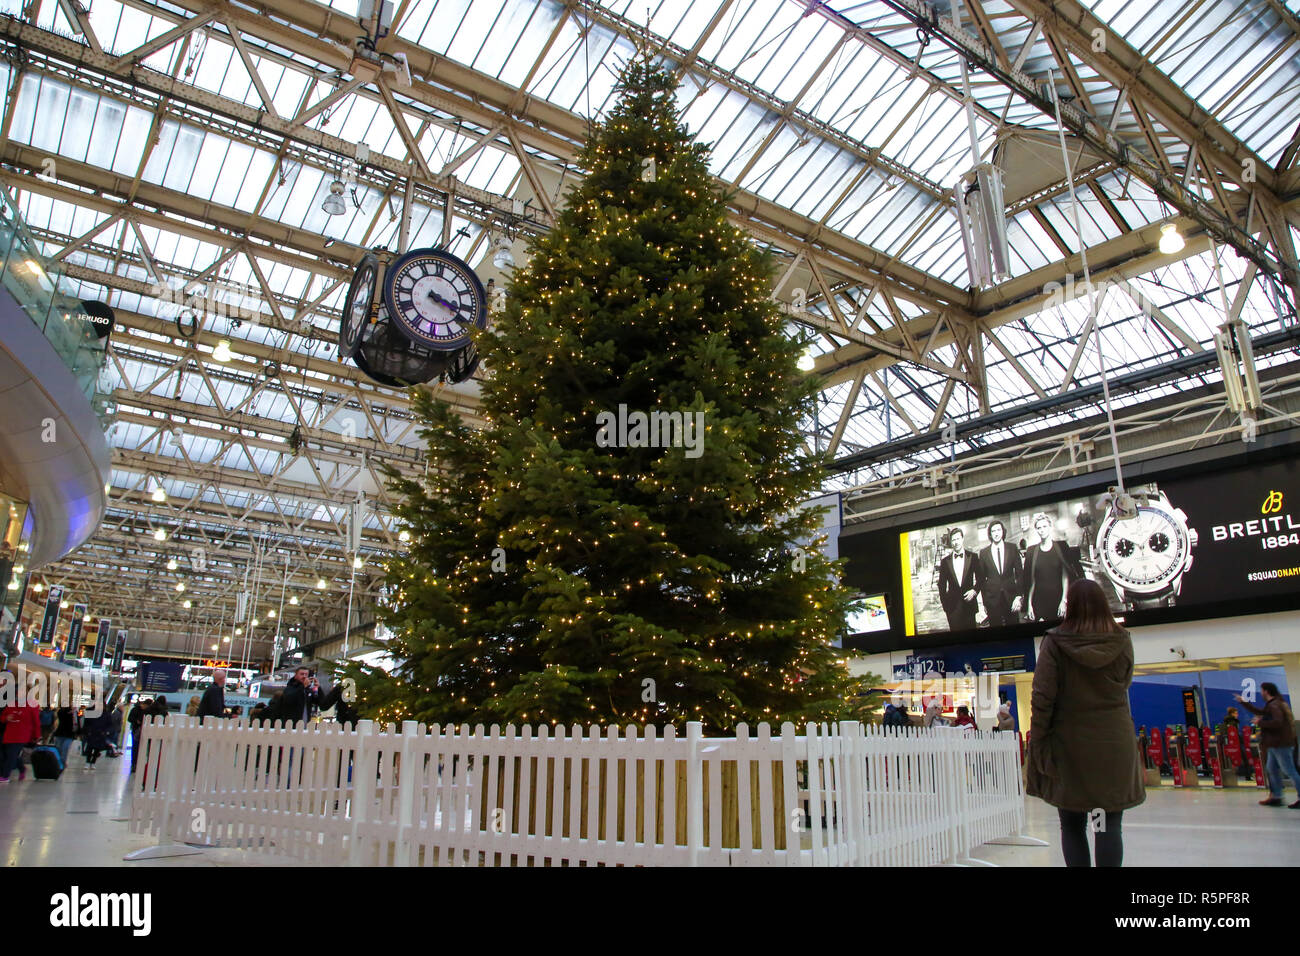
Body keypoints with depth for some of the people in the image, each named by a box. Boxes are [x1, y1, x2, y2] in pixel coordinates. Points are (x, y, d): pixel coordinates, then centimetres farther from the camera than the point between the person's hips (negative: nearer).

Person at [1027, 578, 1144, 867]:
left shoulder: (1055, 642, -8)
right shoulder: (1121, 641, -1)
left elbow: (1042, 696, -10)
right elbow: (1124, 685, 14)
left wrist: (1037, 739, -3)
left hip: (1069, 744, -1)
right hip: (1114, 742, 2)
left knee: (1072, 826, 9)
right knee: (1110, 826, 4)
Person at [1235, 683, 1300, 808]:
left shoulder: (1274, 705, -17)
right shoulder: (1272, 704, 15)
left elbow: (1277, 722, -29)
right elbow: (1259, 712, 28)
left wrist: (1260, 722, -18)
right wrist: (1243, 702, 32)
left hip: (1280, 744, -11)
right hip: (1276, 743, 11)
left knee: (1290, 771, -7)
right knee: (1271, 768, 14)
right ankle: (1276, 797, 19)